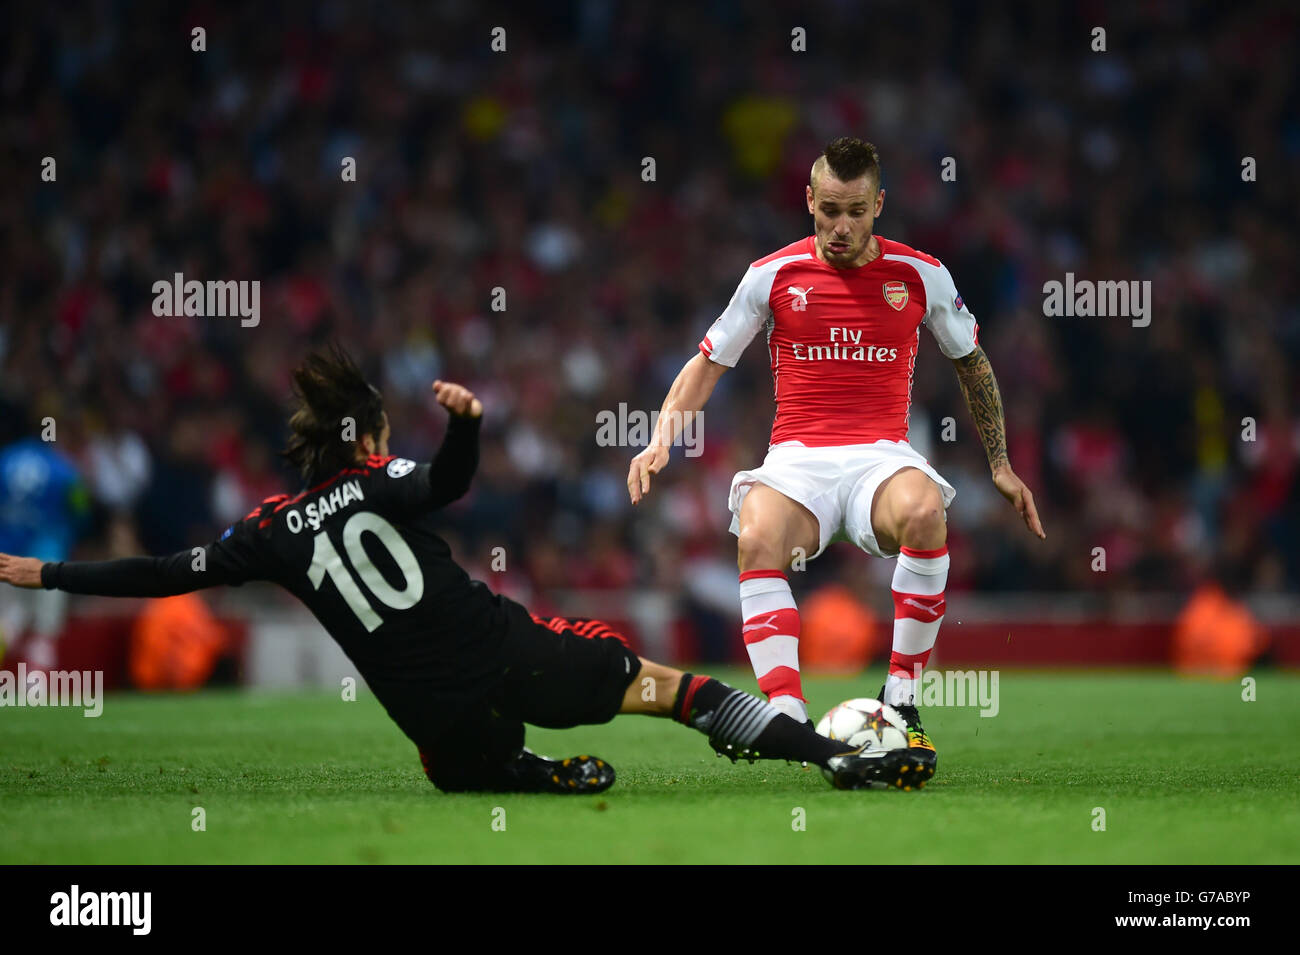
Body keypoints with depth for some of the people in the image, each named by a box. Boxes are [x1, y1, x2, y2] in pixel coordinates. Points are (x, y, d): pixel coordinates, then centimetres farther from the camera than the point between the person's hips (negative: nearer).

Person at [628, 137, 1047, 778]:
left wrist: (1001, 466, 21)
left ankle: (901, 701, -24)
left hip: (882, 455, 0)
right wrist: (660, 440, -2)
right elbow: (707, 363, 14)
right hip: (797, 459, 0)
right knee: (757, 538, -35)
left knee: (924, 512, -37)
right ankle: (789, 720, -37)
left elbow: (972, 362, 21)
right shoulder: (774, 275, 5)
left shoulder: (921, 275, 6)